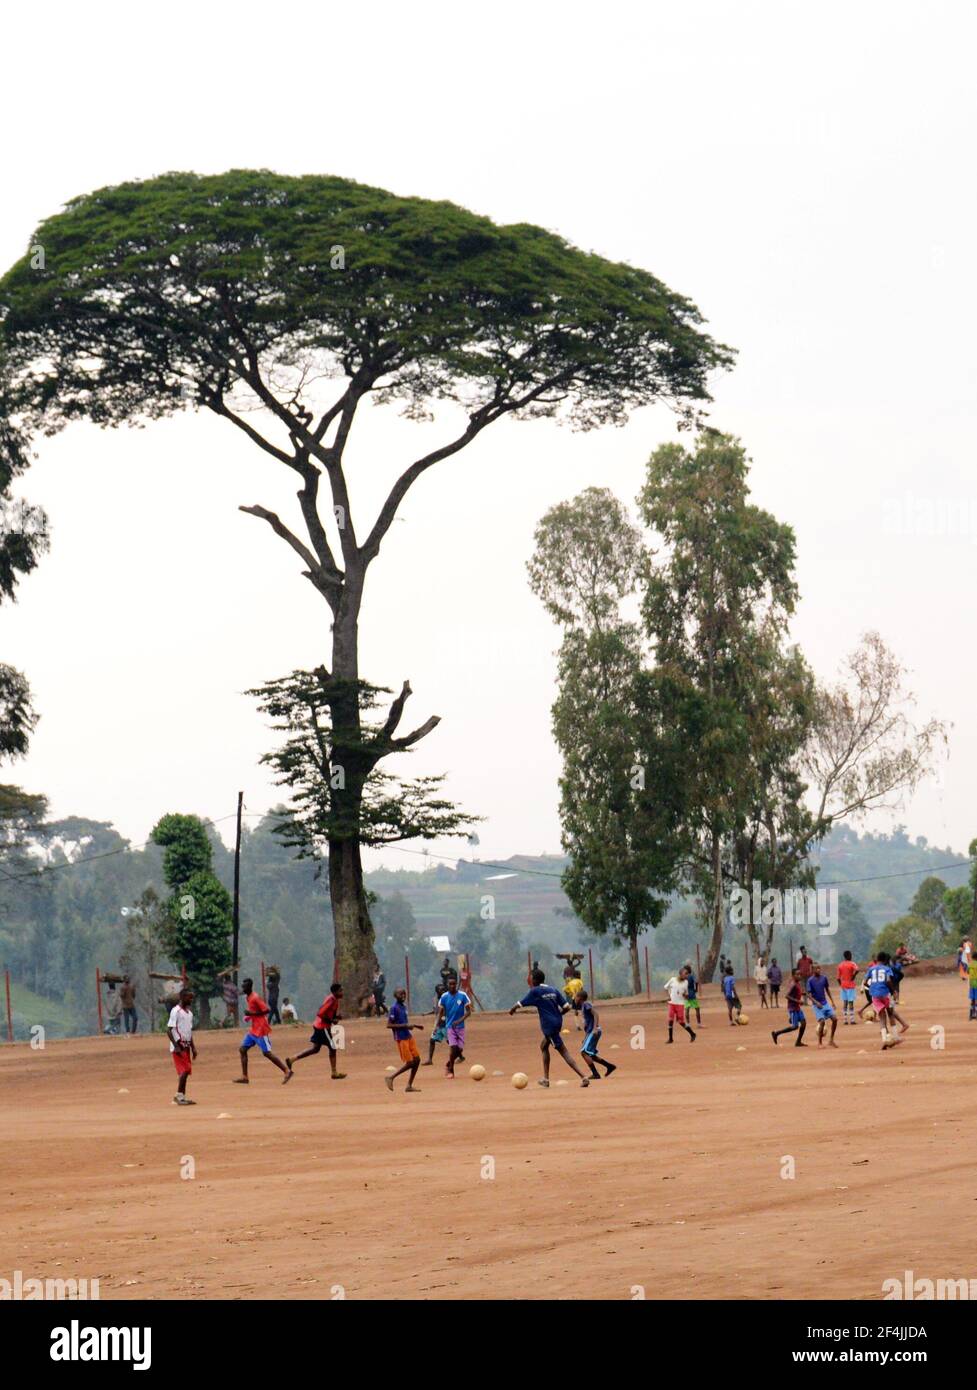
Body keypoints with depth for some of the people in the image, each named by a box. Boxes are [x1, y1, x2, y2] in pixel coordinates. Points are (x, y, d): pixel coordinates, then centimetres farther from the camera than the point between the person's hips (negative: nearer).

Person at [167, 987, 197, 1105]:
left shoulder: (189, 1012, 14)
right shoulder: (176, 1011, -12)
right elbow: (169, 1030, -16)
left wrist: (193, 1047, 16)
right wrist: (176, 1046, -22)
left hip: (186, 1046, 8)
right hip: (178, 1046, -8)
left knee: (186, 1071, 7)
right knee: (184, 1070, -14)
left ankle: (181, 1097, 12)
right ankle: (179, 1096, -9)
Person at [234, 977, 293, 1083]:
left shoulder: (255, 998, -17)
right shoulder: (247, 998, 11)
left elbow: (267, 1010, -21)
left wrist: (251, 1013, -22)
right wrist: (248, 1016, 7)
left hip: (261, 1030, -10)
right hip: (252, 1030, 10)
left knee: (266, 1052, -8)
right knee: (243, 1049, 6)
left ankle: (287, 1071, -2)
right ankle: (244, 1076, 8)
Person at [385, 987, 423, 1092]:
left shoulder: (403, 1006, 12)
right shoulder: (394, 1008, -14)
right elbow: (389, 1025, -19)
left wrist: (414, 1025, 16)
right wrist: (405, 1026, -23)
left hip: (409, 1036, 9)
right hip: (401, 1038, -9)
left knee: (417, 1060, 6)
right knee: (409, 1063, -8)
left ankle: (409, 1085, 13)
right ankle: (391, 1078, 7)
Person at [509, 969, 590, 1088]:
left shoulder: (535, 991, -5)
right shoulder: (553, 989, 11)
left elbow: (520, 1004, -1)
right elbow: (566, 1007, 5)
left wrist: (512, 1009, 20)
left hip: (548, 1025, -7)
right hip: (557, 1023, 7)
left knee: (564, 1052, -6)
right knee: (543, 1046, 23)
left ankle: (583, 1077, -14)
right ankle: (546, 1079, 23)